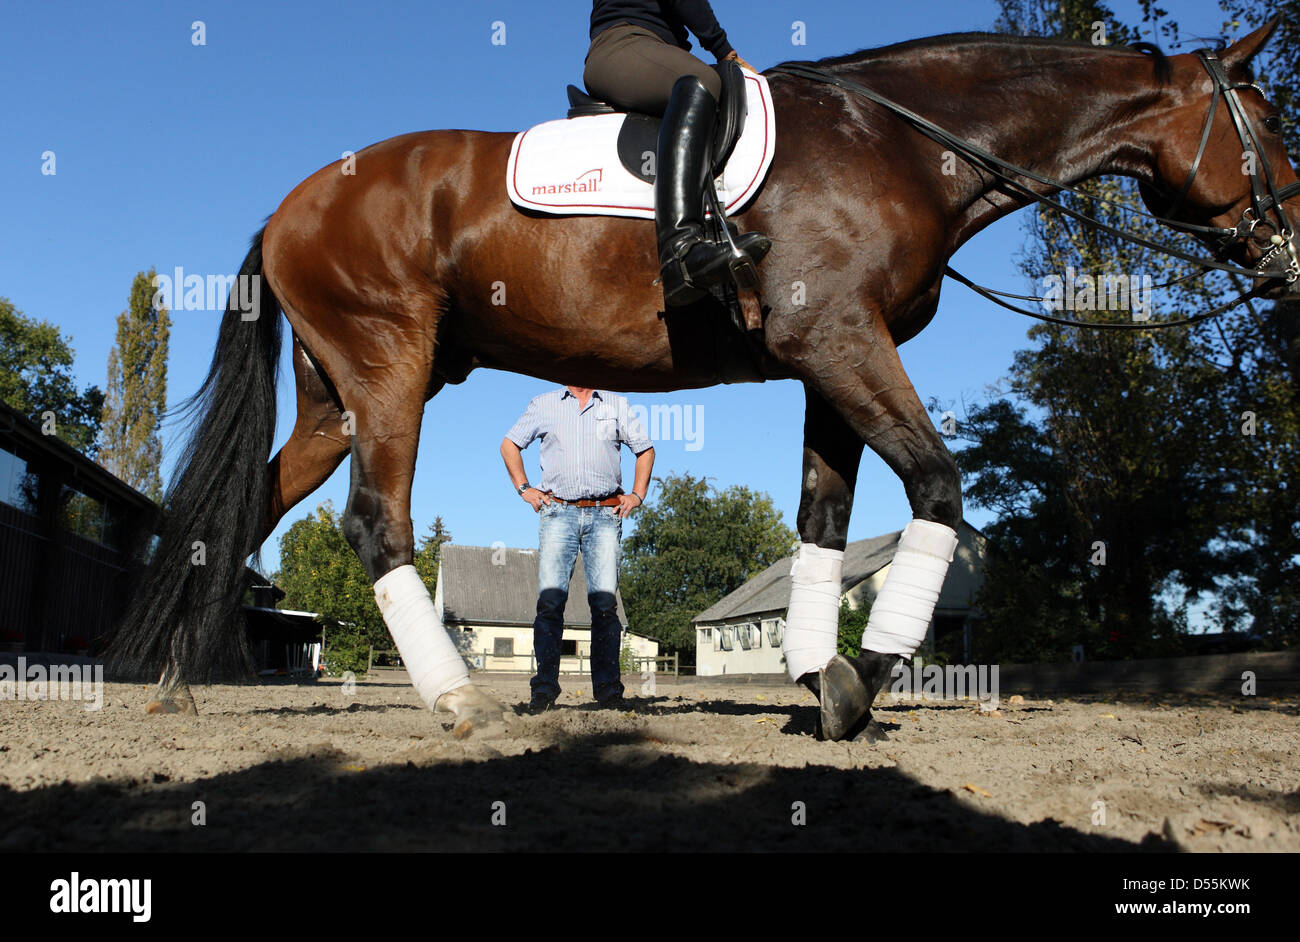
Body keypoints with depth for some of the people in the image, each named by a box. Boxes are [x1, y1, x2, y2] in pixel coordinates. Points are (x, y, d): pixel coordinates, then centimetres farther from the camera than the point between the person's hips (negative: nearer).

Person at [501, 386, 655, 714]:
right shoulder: (544, 404, 15)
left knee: (605, 602, -8)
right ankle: (544, 687, -7)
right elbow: (509, 444, 24)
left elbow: (645, 449, 26)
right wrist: (524, 488, 12)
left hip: (605, 515, 0)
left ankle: (608, 688, -3)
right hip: (558, 513, 0)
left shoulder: (617, 404, 16)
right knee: (550, 599, -11)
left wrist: (637, 496, 15)